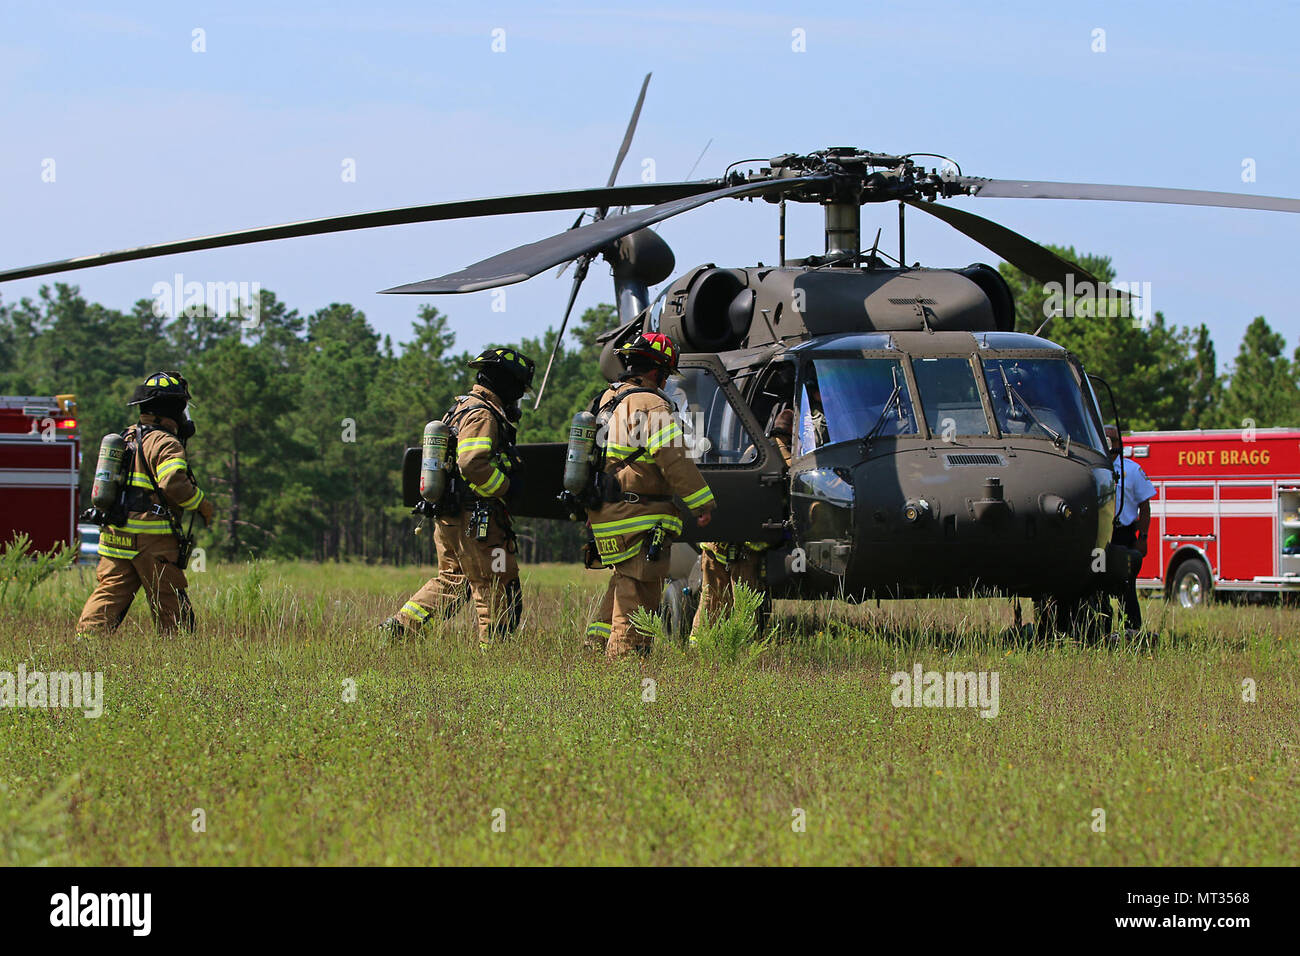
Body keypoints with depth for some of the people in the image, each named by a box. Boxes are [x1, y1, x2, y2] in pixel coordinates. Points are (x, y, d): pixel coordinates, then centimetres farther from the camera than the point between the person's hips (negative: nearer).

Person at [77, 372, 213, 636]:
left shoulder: (128, 438, 16)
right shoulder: (164, 443, -11)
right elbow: (174, 484, -24)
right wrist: (202, 504, -8)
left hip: (115, 535, 7)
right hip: (153, 544, -7)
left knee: (108, 596, 5)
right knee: (172, 606, 1)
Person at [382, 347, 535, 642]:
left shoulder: (461, 409, 18)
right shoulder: (482, 415, -14)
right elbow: (472, 464, -27)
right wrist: (507, 487, -16)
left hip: (447, 519, 10)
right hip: (475, 518, -10)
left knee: (450, 581, 18)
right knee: (497, 588, -1)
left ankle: (399, 626, 13)